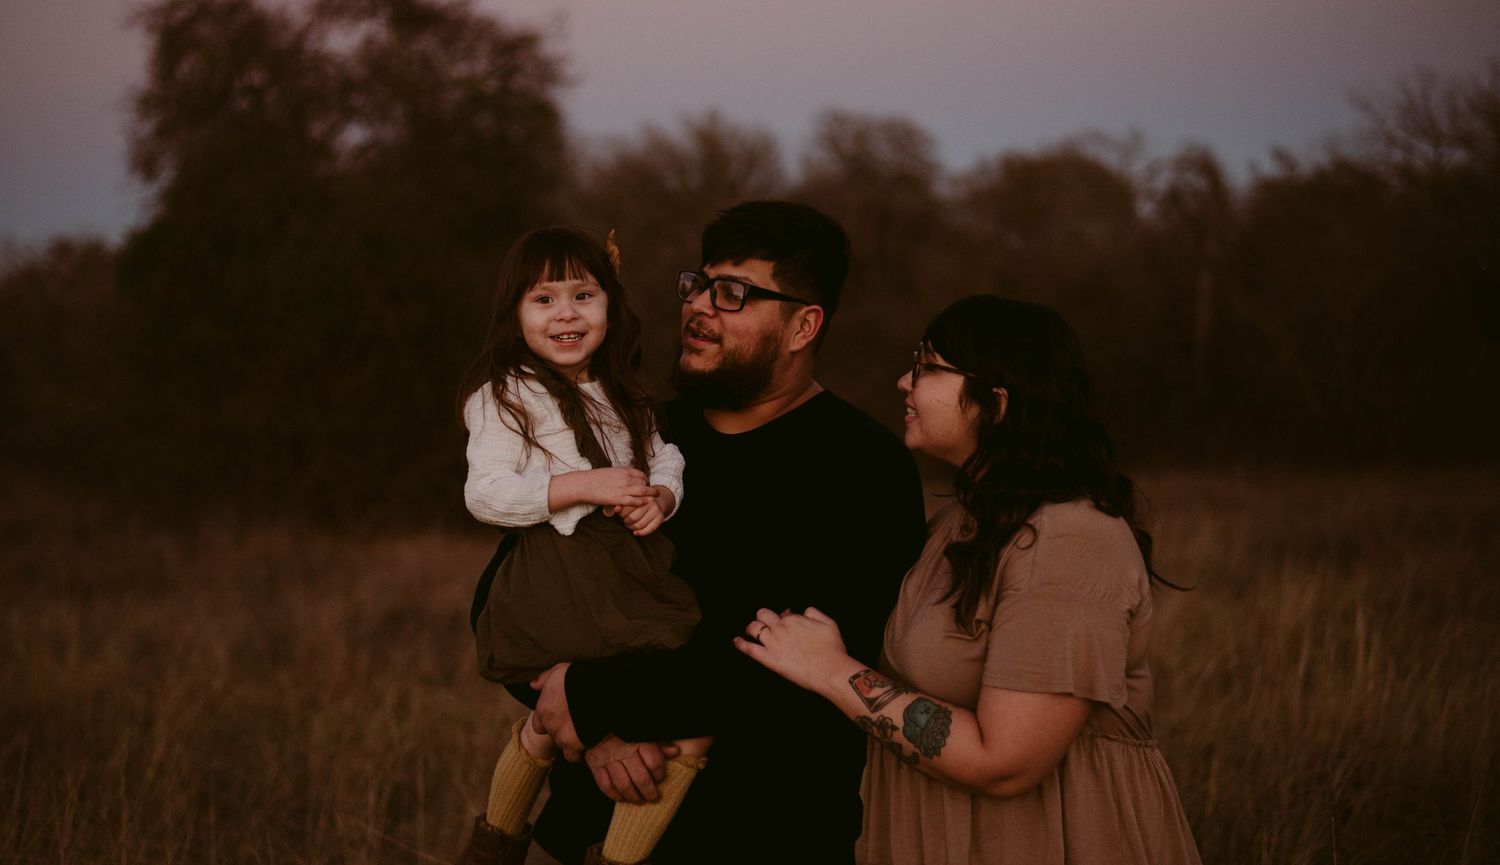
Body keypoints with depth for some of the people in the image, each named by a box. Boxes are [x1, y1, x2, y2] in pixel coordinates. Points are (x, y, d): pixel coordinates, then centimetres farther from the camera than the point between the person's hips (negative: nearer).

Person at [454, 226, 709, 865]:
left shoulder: (620, 396, 18)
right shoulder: (505, 397, -4)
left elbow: (663, 459, 20)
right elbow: (484, 493, -13)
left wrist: (661, 496, -5)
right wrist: (584, 485, -19)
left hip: (630, 572, 7)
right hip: (555, 584, -6)